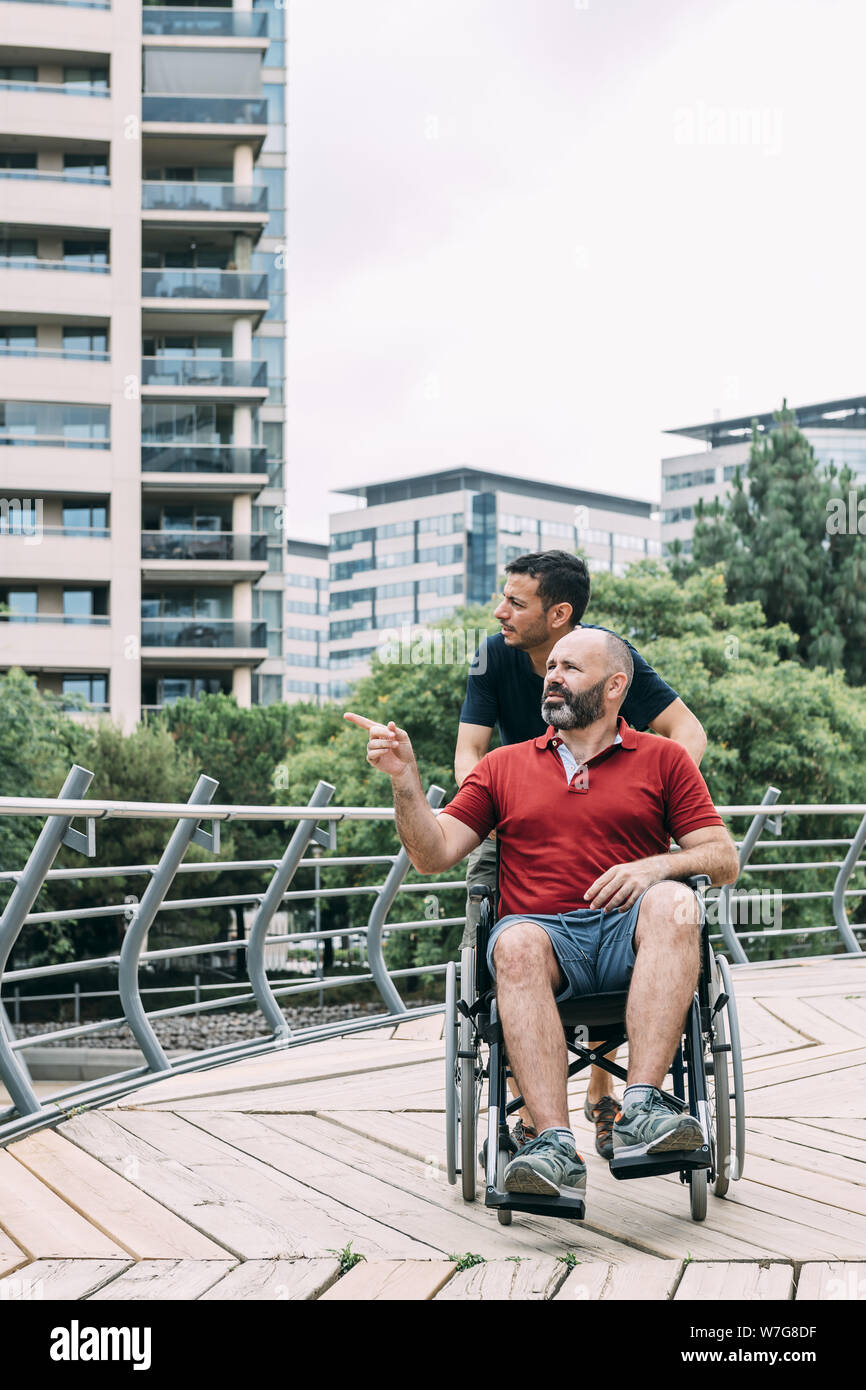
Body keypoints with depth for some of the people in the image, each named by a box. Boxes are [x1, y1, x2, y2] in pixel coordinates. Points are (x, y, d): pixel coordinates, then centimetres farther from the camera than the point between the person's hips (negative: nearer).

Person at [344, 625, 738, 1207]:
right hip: (543, 929, 0)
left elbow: (724, 860, 9)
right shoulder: (503, 767, 21)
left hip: (629, 933, 0)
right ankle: (557, 1146, -45)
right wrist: (405, 778, -3)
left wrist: (657, 865, -11)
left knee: (674, 903, -34)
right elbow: (434, 855, 12)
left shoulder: (663, 759, 17)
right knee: (515, 941, -35)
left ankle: (642, 1108, -41)